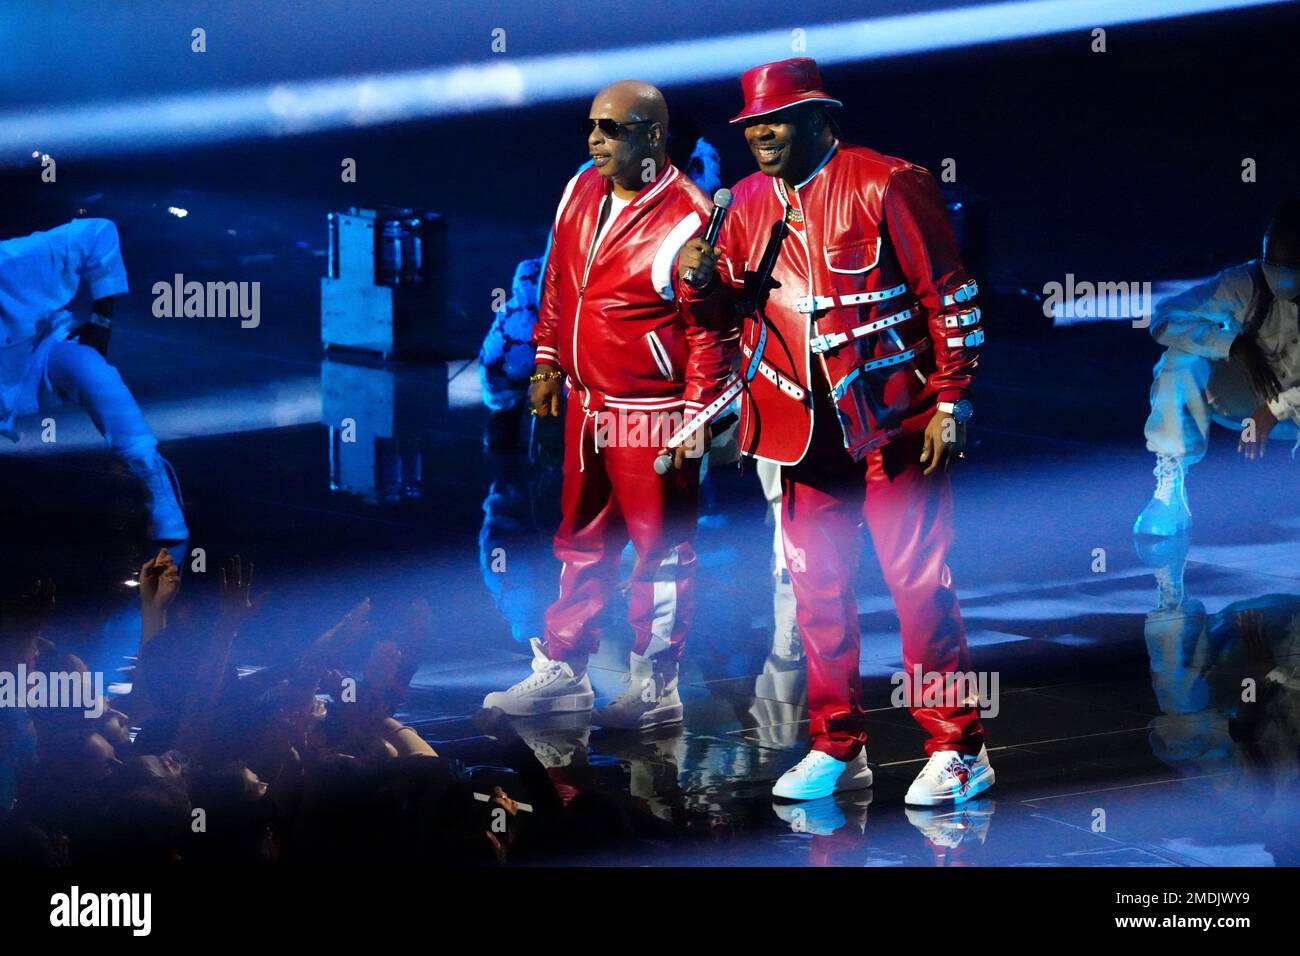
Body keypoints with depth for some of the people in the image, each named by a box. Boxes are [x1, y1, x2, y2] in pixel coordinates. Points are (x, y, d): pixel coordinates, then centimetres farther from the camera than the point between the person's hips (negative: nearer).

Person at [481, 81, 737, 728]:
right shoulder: (581, 194, 5)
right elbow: (558, 282, 17)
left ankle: (655, 687, 12)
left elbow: (712, 330, -16)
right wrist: (548, 360, 15)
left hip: (652, 416, -8)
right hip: (586, 403, 8)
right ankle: (562, 669, 26)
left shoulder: (688, 219, -18)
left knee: (660, 549, 4)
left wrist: (696, 416, -15)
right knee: (582, 540, 16)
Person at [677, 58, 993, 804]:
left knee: (919, 582, -4)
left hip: (891, 418, -6)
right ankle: (837, 748, 20)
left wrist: (952, 401, -9)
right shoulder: (749, 201, 9)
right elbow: (737, 294, 19)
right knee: (818, 591, 10)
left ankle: (956, 749, 4)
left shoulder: (887, 185, -9)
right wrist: (701, 276, -4)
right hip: (804, 426, 6)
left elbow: (948, 294, -7)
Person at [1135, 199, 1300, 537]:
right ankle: (1171, 486, -21)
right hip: (1244, 399, 1)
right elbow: (1165, 319, -31)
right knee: (1181, 359, -30)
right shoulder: (1246, 284, -23)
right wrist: (1236, 344, -43)